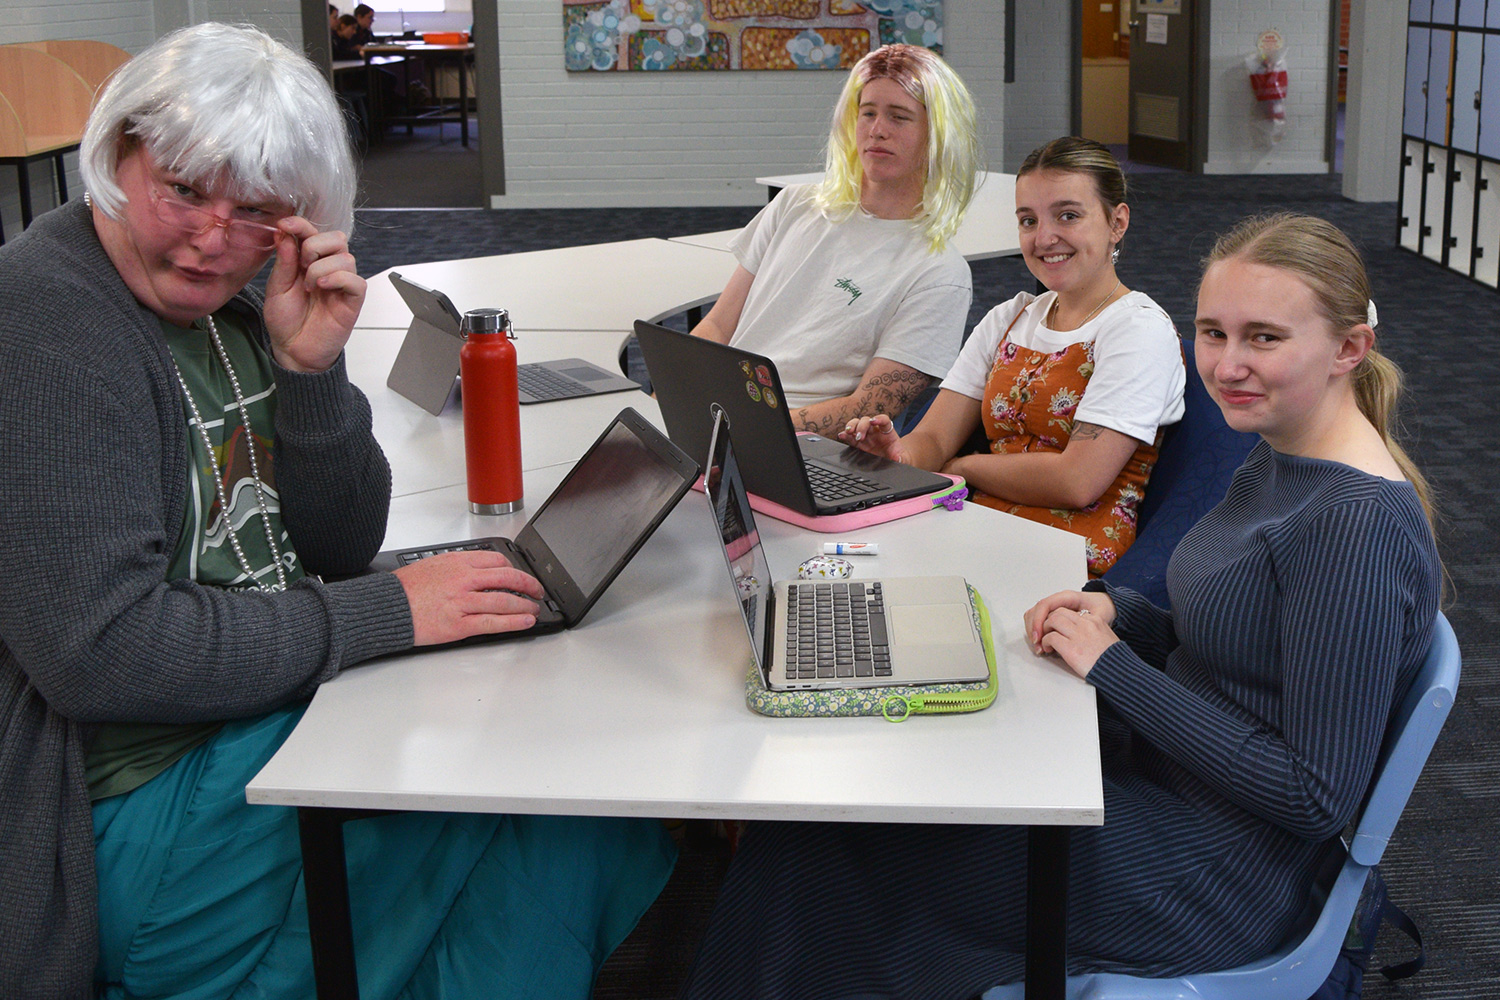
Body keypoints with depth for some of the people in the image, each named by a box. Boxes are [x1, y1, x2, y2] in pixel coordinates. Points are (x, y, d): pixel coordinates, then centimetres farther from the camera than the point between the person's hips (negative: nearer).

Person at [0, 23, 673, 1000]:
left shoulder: (225, 312, 7)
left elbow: (340, 547, 7)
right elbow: (96, 647, -27)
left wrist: (312, 369, -11)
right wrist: (389, 613, -21)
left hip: (282, 720, 8)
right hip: (144, 820, -8)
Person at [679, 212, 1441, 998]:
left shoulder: (1359, 521, -24)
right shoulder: (1283, 460, 6)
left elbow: (1317, 795, -25)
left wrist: (1113, 666, -20)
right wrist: (1117, 612, -3)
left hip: (1212, 874, -9)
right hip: (1161, 772, 9)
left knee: (820, 859, -8)